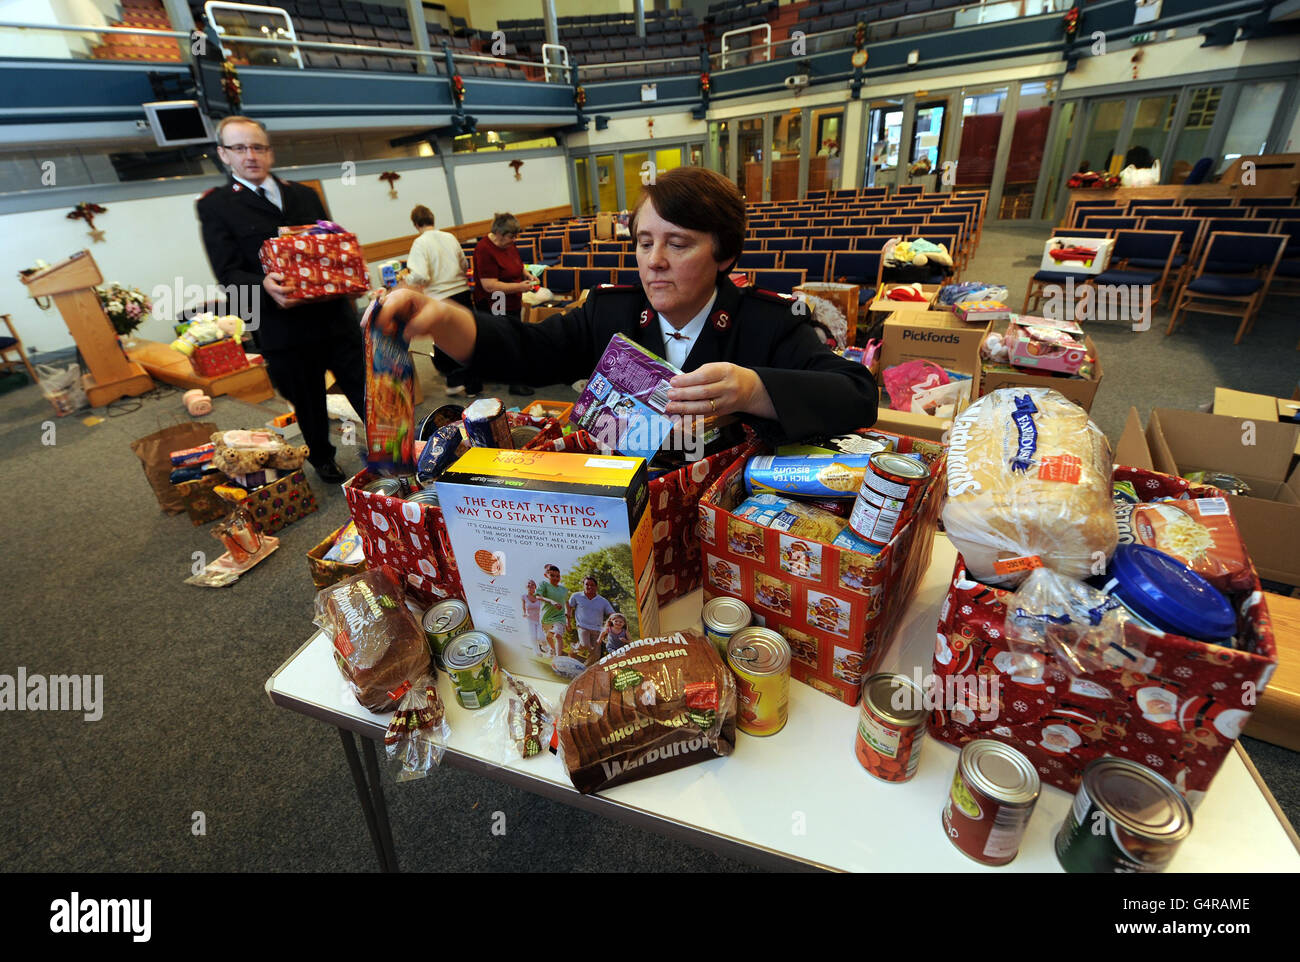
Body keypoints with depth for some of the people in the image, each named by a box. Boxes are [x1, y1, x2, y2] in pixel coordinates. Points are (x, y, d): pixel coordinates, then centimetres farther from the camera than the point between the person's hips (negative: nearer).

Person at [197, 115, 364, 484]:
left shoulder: (304, 195, 15)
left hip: (334, 313, 2)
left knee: (365, 388, 5)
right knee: (308, 405, 11)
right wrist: (263, 285, -27)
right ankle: (322, 461, 31)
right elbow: (228, 273, -5)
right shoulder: (215, 206, 3)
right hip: (283, 326, -2)